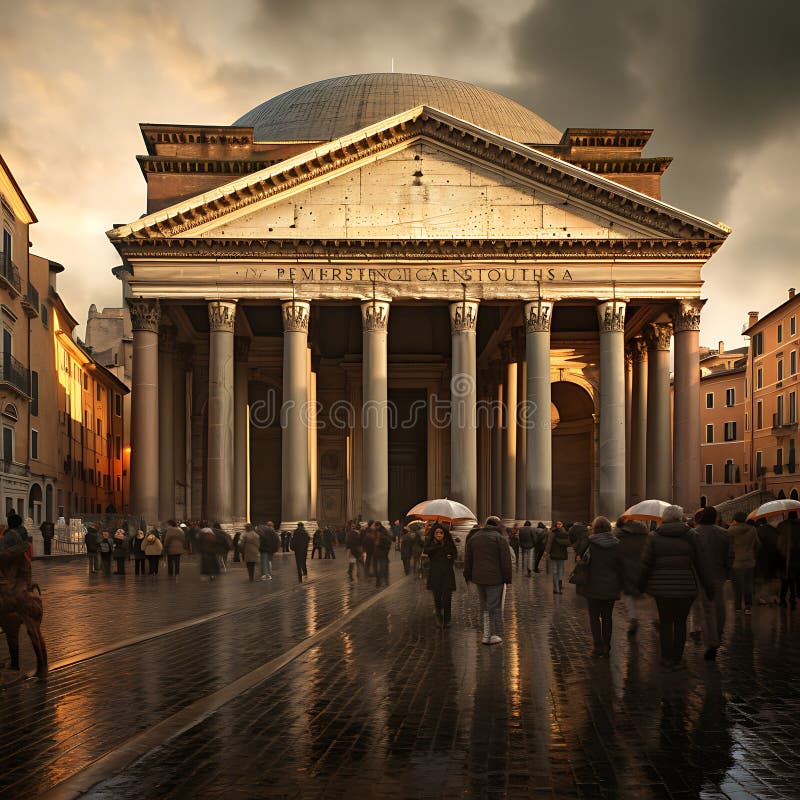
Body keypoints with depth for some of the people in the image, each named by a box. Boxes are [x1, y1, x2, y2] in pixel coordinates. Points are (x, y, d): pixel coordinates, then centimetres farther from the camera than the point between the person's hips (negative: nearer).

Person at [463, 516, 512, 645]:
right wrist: (508, 579, -4)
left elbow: (468, 559, 13)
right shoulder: (500, 538, -7)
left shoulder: (474, 537, 11)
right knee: (494, 606, 1)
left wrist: (468, 576, 18)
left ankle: (487, 633, 15)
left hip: (479, 577, 5)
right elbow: (506, 560, -9)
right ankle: (490, 636, 3)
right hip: (494, 578, -5)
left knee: (484, 605, 16)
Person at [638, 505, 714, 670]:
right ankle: (677, 658, 12)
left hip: (661, 587, 0)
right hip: (685, 587, 0)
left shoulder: (654, 536, 0)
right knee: (680, 622, 11)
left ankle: (667, 658, 12)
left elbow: (646, 563, -2)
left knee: (665, 622, 10)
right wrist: (708, 586, 9)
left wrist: (641, 584, 9)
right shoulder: (691, 535, 0)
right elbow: (700, 563, 3)